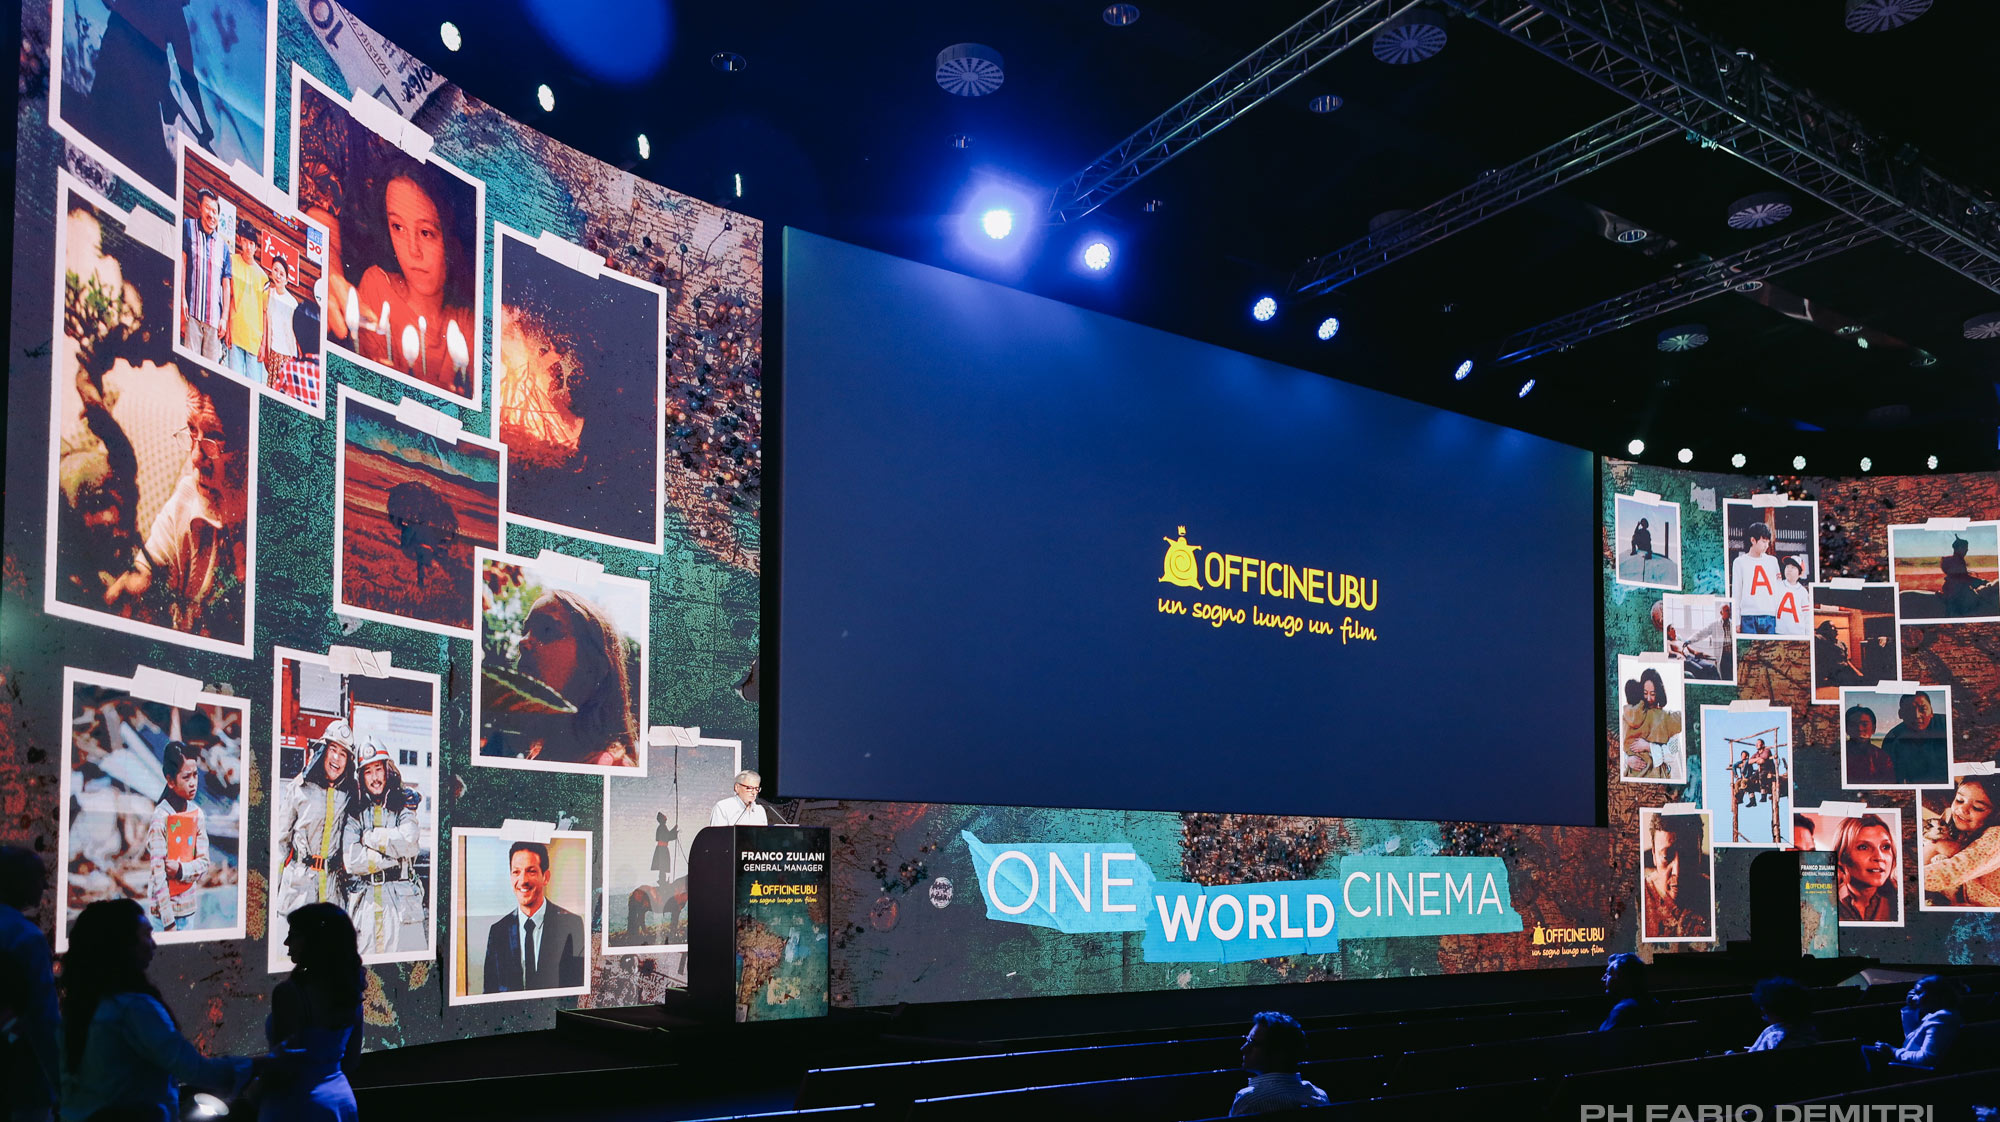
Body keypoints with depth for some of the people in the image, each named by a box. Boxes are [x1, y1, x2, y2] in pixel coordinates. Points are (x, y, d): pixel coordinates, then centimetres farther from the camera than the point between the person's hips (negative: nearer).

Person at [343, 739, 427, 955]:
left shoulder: (405, 805, 9)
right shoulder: (354, 811, 10)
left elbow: (408, 842, -11)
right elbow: (351, 861, -3)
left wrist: (369, 837, -2)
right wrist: (394, 854, -7)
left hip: (401, 901, -1)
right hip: (364, 902, 1)